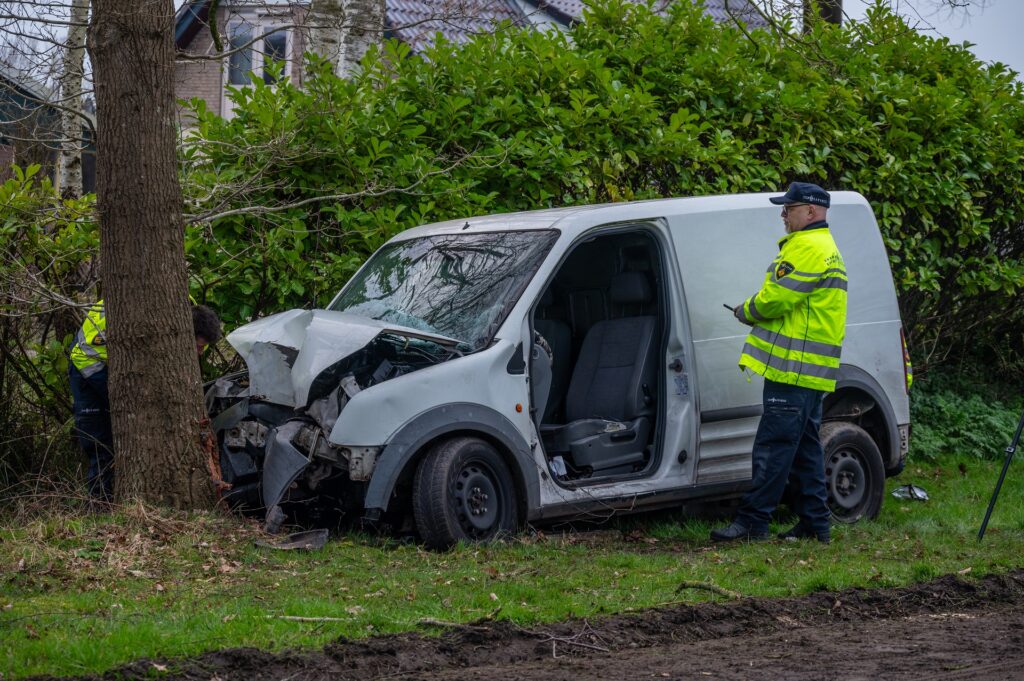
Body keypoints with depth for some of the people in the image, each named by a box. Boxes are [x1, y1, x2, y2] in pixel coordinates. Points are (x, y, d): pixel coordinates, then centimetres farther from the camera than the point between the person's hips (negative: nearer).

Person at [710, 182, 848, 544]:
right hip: (813, 370, 11)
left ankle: (752, 521, -9)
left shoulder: (806, 247, -13)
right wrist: (755, 312, 10)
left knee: (773, 446, -9)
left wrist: (746, 311, 0)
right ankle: (814, 524, 15)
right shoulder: (827, 248, 23)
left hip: (793, 367, -11)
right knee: (805, 448, 13)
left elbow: (775, 299, -19)